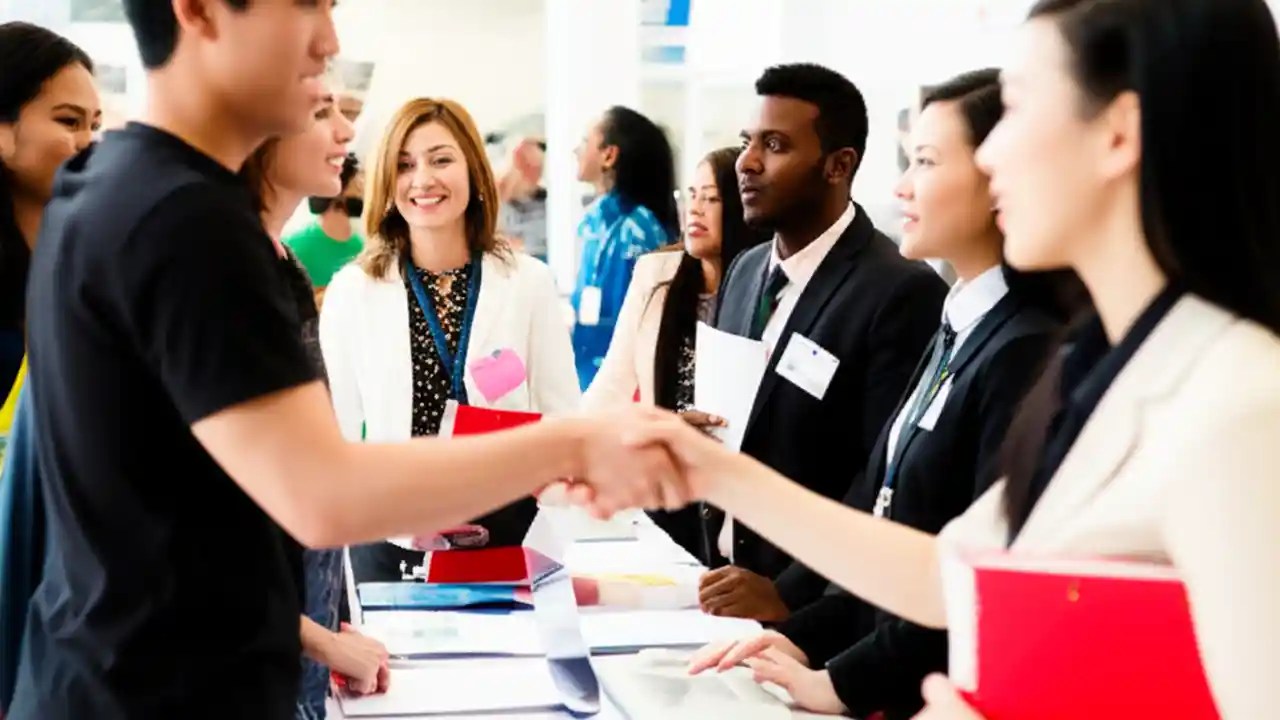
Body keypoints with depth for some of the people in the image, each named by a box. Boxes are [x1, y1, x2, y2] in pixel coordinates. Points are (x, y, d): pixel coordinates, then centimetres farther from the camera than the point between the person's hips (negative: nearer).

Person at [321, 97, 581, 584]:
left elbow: (563, 419, 3)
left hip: (509, 542, 0)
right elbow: (336, 433, 1)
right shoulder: (351, 291, 1)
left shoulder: (528, 282, 2)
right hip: (390, 547, 0)